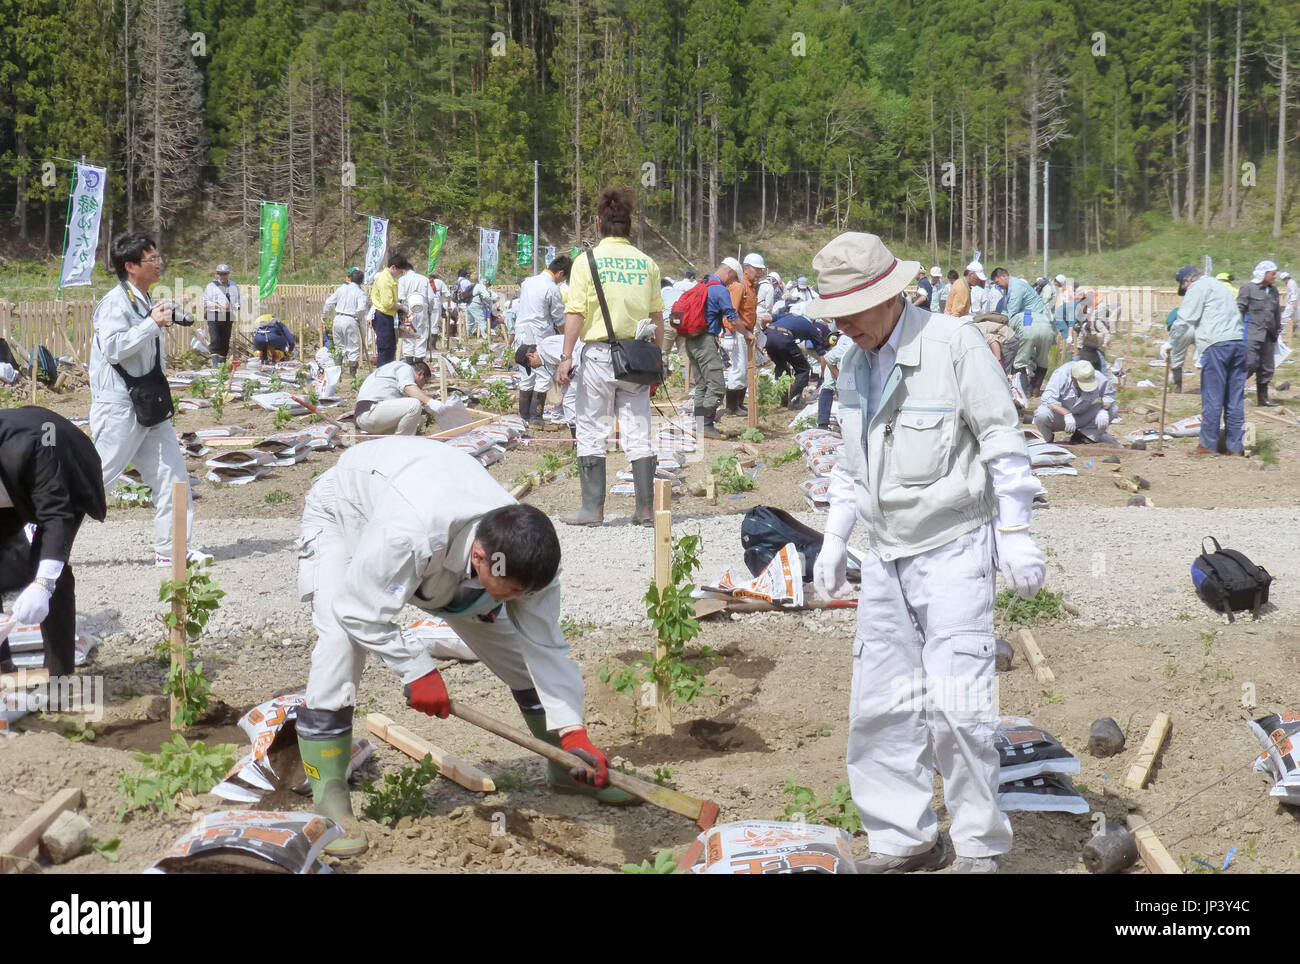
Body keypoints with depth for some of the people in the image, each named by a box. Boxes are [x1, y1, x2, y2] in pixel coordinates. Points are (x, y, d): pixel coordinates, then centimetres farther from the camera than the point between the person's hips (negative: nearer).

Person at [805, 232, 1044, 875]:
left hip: (953, 550, -7)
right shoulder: (854, 364, 10)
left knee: (956, 706, -9)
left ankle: (979, 848, 5)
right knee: (879, 705, 6)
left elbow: (1003, 441, -9)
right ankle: (904, 839, 18)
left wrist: (1015, 534, -11)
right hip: (886, 556, 7)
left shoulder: (953, 342, -11)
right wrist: (833, 540, 16)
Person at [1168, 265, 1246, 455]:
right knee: (1235, 398, 8)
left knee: (1212, 398, -2)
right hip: (1238, 343, 8)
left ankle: (1208, 445, 2)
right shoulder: (1219, 286, 30)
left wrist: (1171, 344, 11)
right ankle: (1235, 445, 9)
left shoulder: (1198, 287, 3)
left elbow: (1184, 321, -3)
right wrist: (1177, 346, 31)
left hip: (1217, 345, -8)